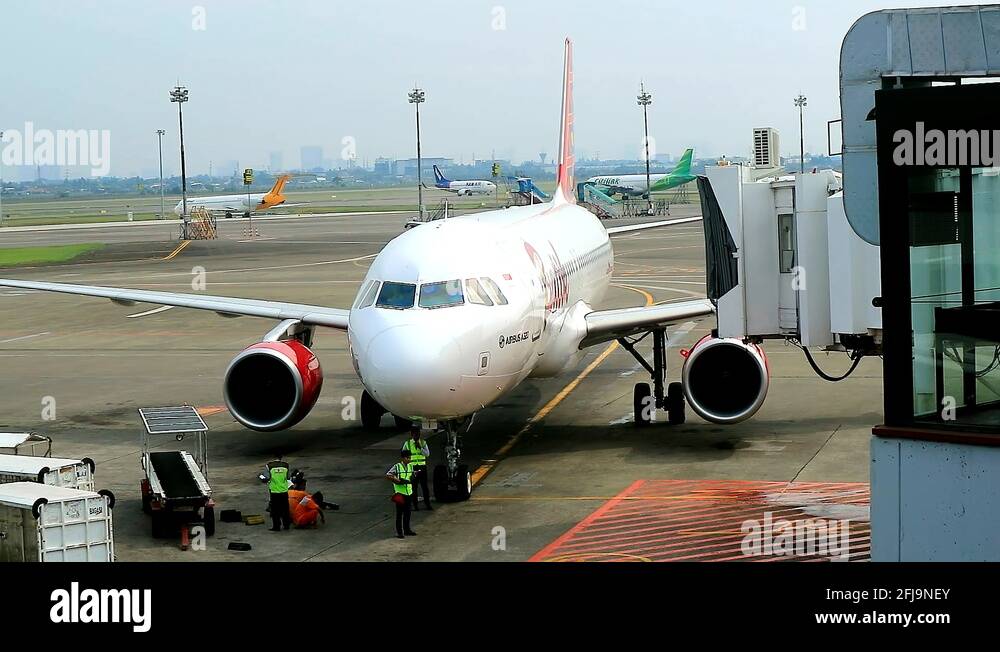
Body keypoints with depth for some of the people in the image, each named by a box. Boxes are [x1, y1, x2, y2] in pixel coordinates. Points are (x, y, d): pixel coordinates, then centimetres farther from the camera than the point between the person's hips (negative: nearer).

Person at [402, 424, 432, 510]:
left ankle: (428, 504, 12)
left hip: (422, 467, 1)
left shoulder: (423, 442, 5)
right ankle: (415, 505, 9)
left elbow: (427, 454, -6)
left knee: (424, 486, 4)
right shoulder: (407, 443, 2)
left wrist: (420, 448, -18)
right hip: (412, 467, -1)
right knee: (414, 487, 1)